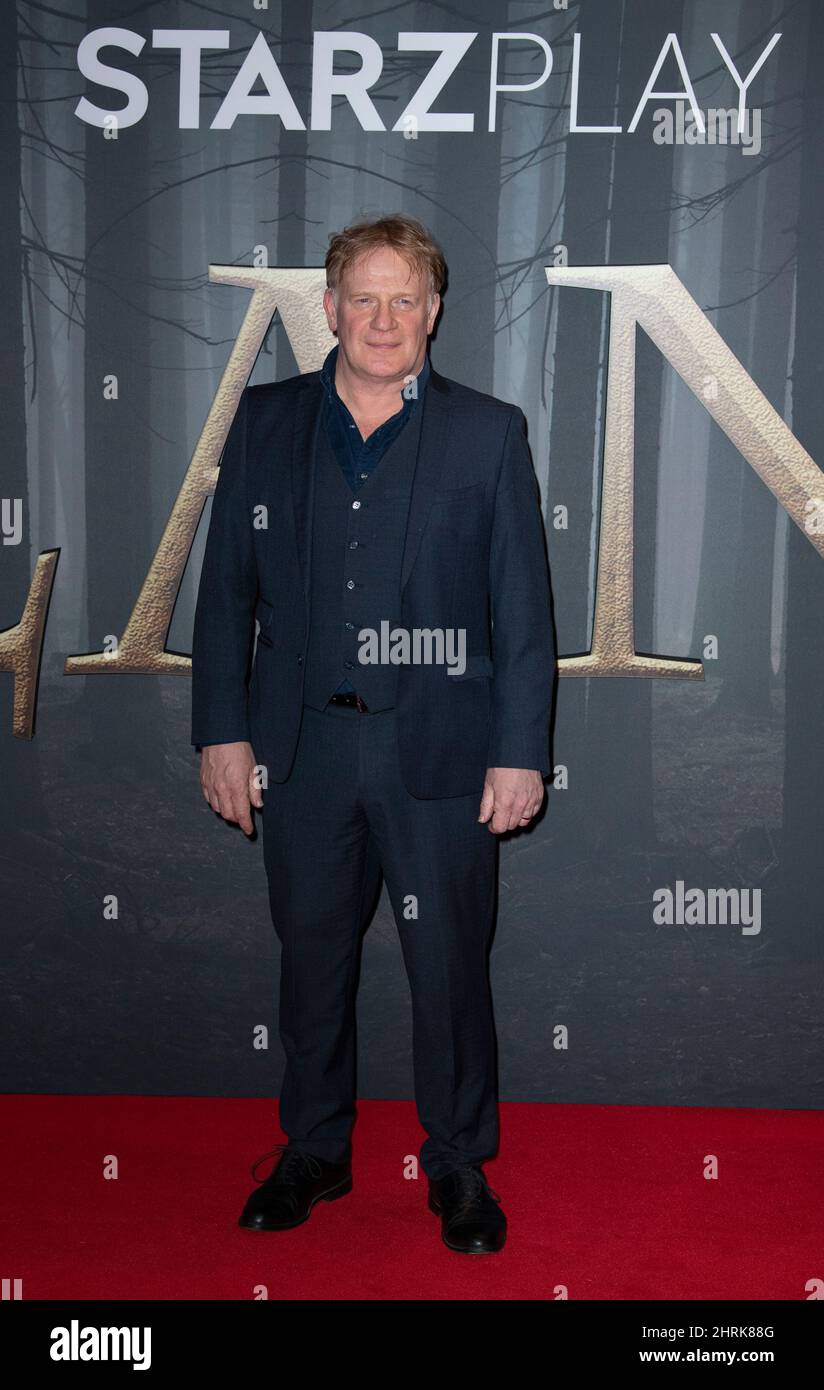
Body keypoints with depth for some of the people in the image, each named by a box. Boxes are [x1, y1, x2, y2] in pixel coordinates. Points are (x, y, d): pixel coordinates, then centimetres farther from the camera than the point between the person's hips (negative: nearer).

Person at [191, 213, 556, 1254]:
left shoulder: (489, 433, 1)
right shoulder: (265, 421, 7)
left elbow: (523, 609, -1)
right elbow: (227, 588, 7)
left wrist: (520, 752, -6)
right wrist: (222, 731, 1)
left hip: (438, 751, -2)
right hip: (301, 747, 2)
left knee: (449, 967, 7)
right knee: (311, 957, 14)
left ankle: (459, 1167, 27)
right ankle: (313, 1153, 34)